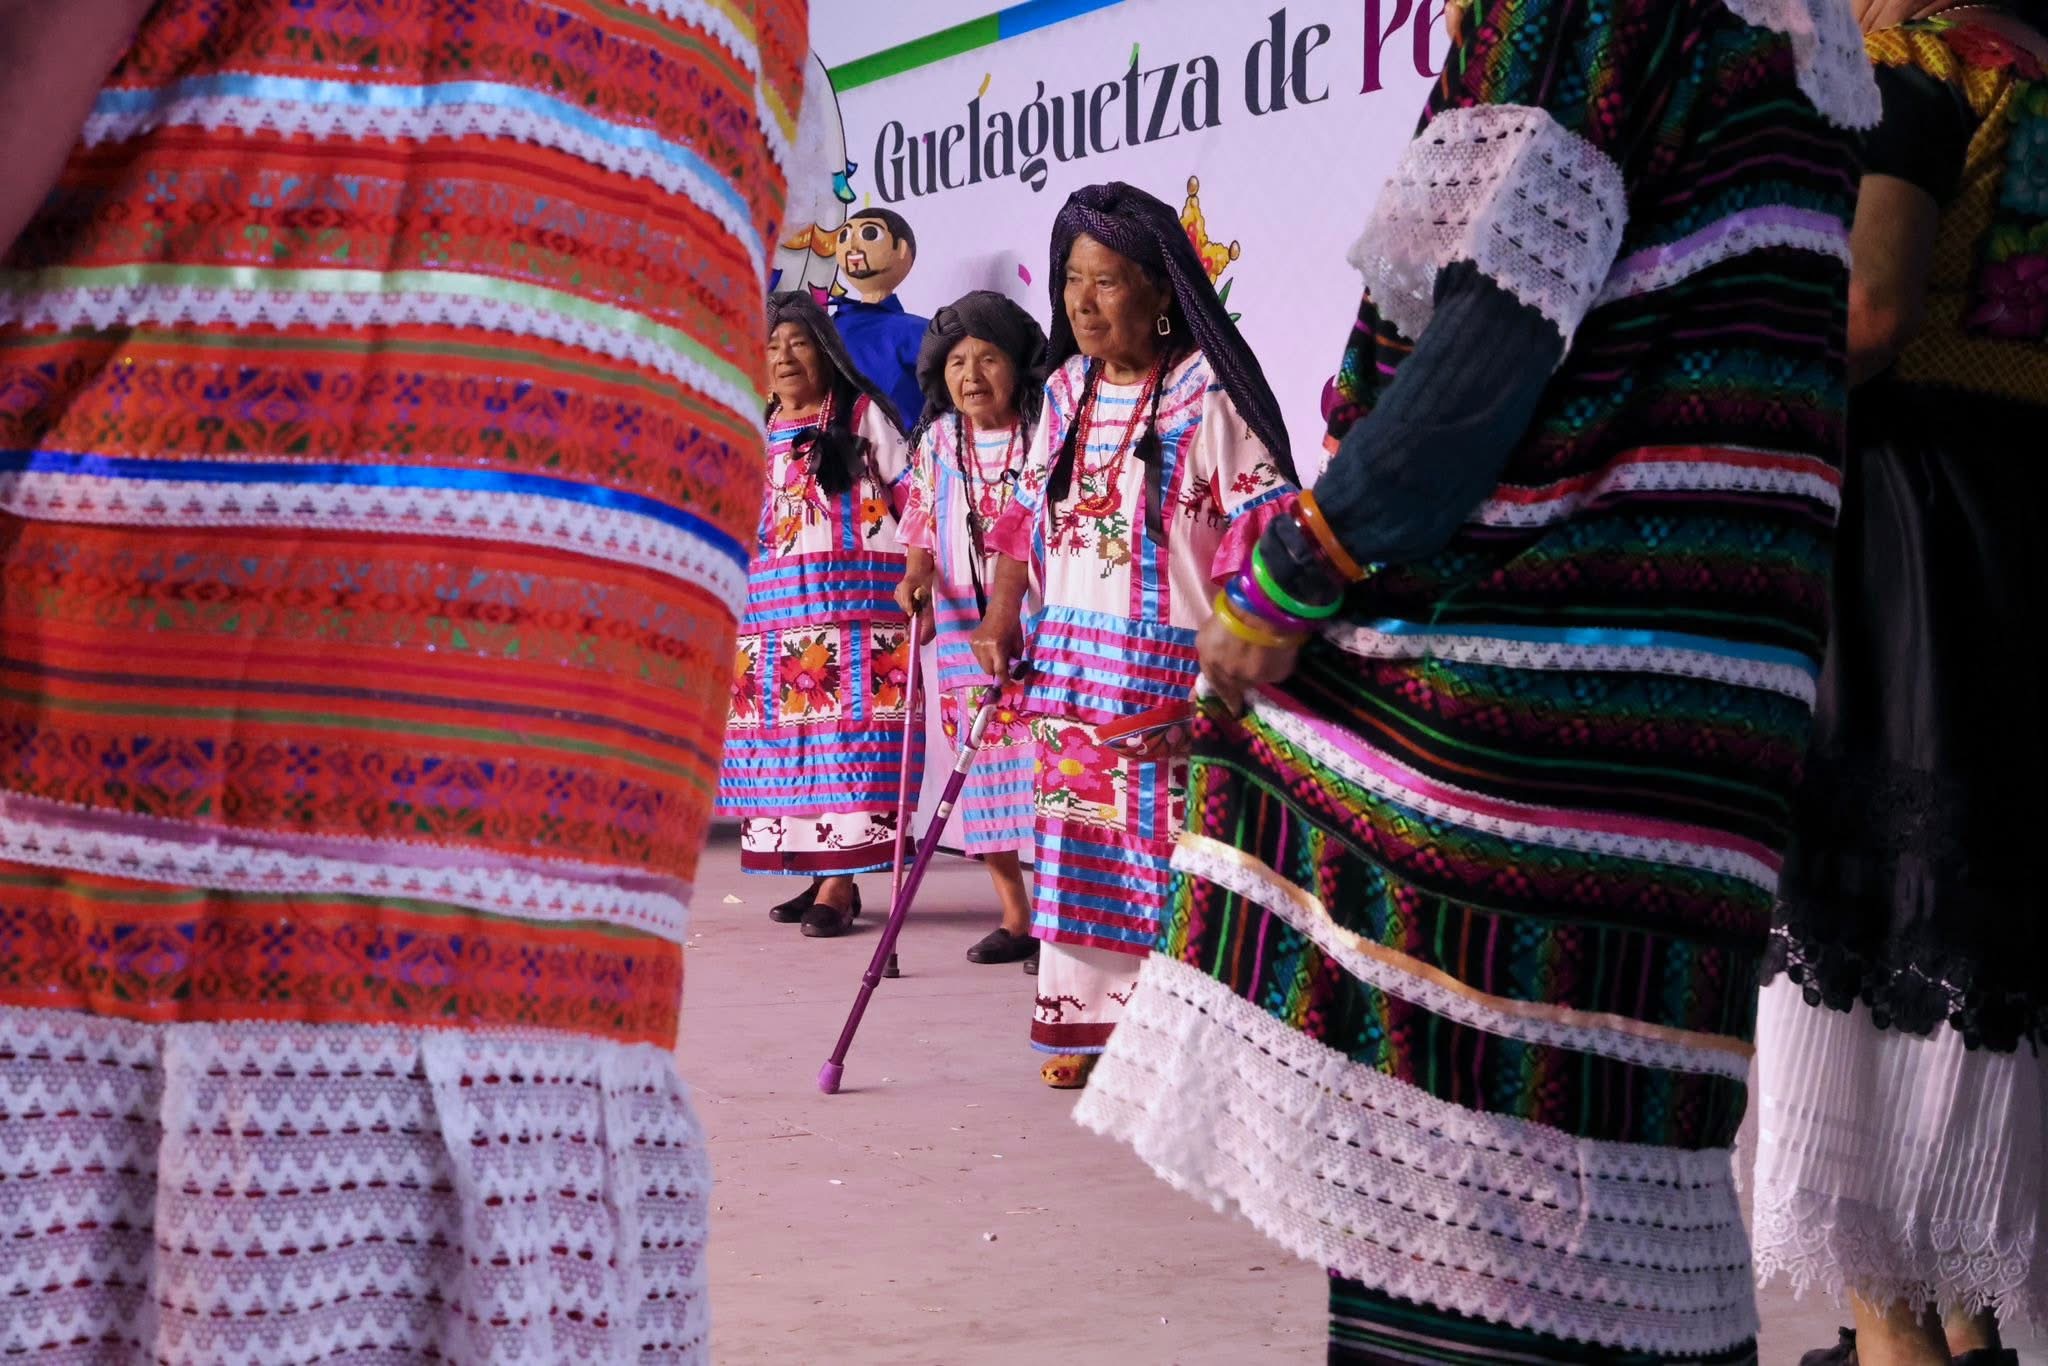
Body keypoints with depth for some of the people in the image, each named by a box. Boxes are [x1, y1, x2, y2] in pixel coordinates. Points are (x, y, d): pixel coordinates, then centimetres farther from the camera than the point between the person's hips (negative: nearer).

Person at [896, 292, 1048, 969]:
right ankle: (1014, 917, 17)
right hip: (965, 630, 4)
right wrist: (918, 577, -8)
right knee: (984, 767, 6)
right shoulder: (936, 444, 8)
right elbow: (923, 531, 13)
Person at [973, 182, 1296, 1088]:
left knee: (1166, 835, -7)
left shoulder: (1203, 393, -9)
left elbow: (1257, 518, -11)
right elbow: (1030, 508, 16)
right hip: (1071, 655, 6)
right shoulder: (1064, 392, 11)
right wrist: (1003, 610, 4)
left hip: (1170, 660, -6)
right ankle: (1088, 1017, 18)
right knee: (1078, 833, 9)